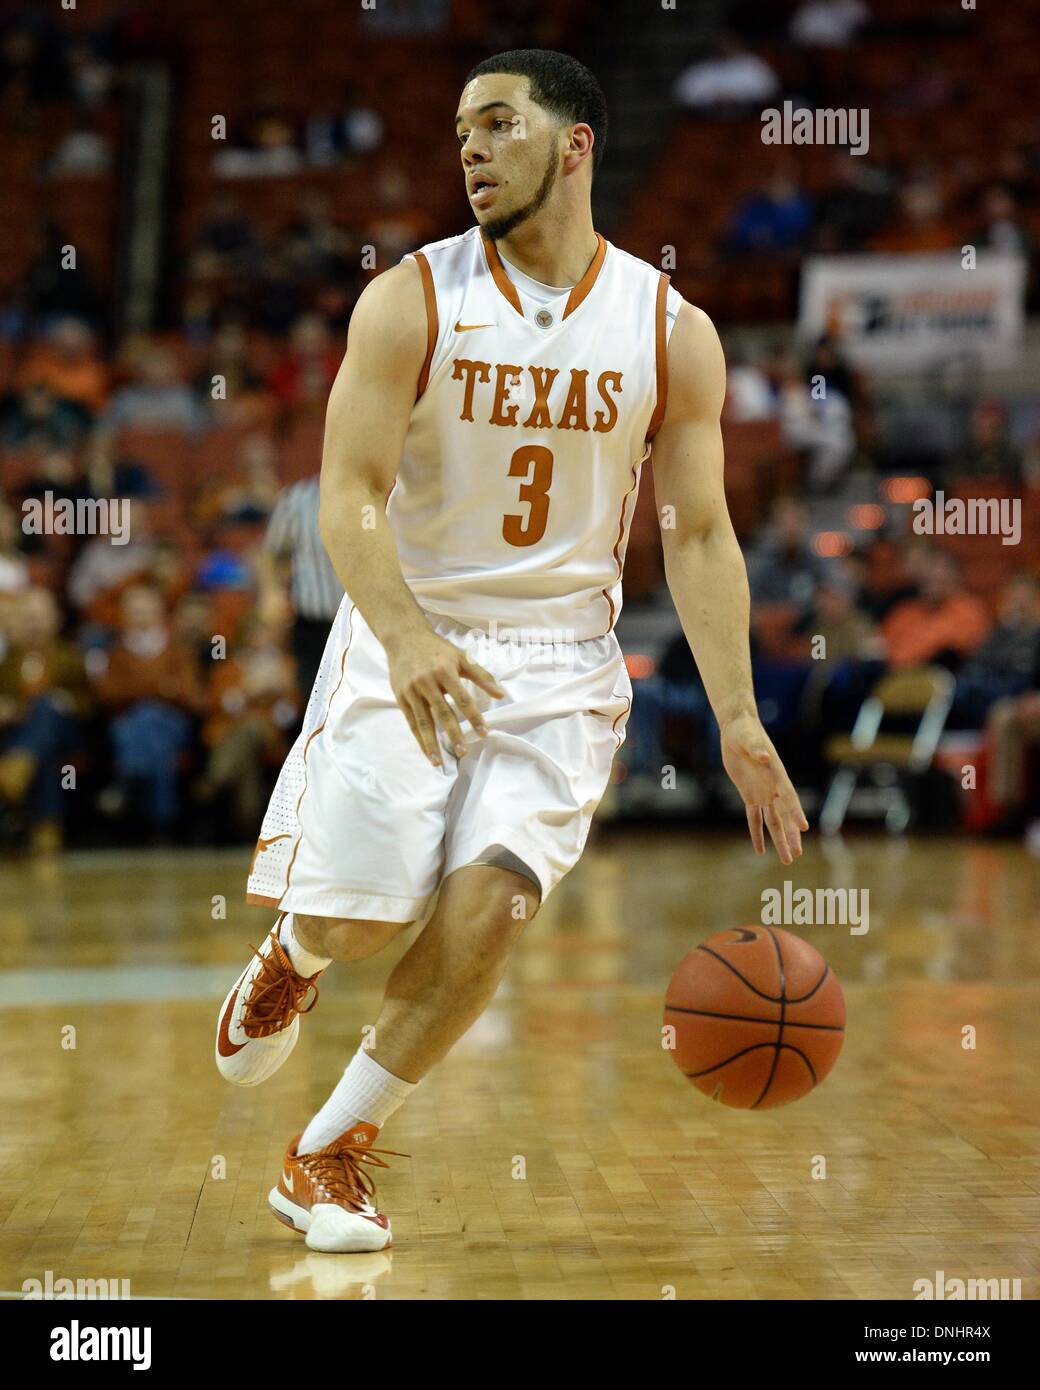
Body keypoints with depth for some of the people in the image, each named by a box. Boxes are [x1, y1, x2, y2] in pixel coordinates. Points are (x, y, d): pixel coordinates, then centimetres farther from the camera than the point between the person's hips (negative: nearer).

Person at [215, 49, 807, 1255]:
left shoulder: (671, 331, -3)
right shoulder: (412, 299, -8)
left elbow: (699, 533, 0)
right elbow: (349, 497, -14)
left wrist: (737, 718, -9)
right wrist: (408, 642, -32)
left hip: (559, 659, 1)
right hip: (405, 640, -1)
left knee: (490, 904, -14)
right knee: (354, 917, -4)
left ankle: (327, 1157, 3)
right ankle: (286, 957, 36)